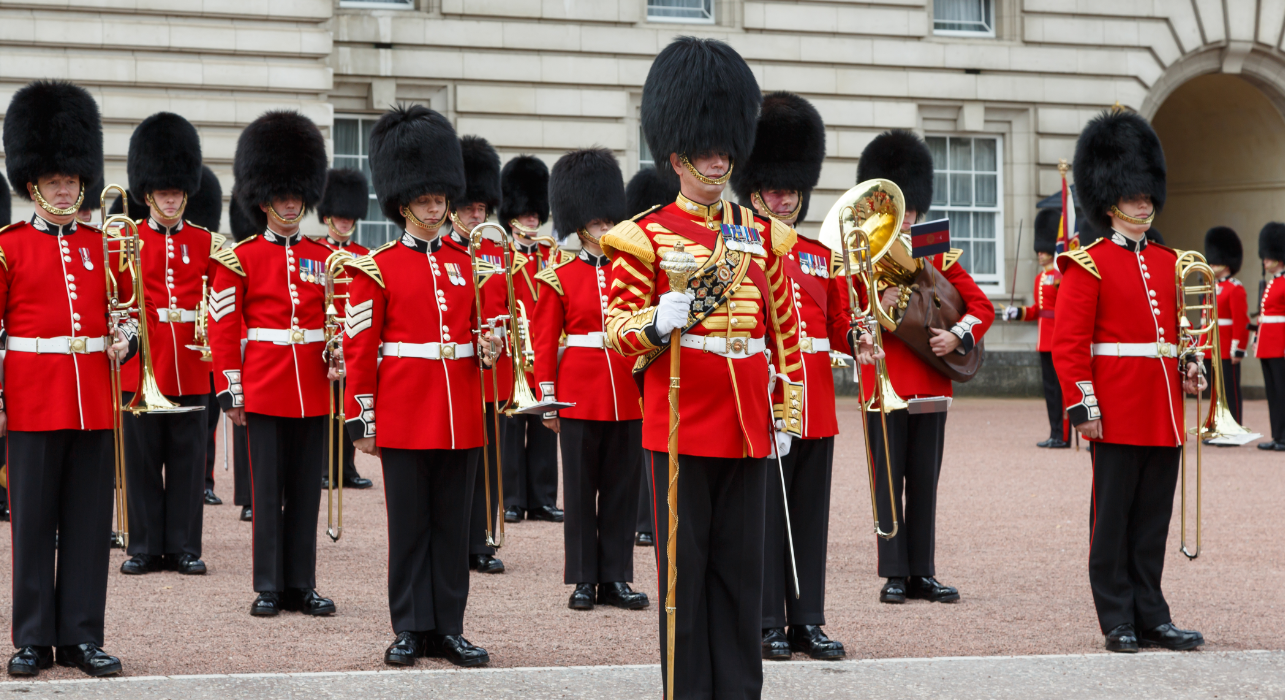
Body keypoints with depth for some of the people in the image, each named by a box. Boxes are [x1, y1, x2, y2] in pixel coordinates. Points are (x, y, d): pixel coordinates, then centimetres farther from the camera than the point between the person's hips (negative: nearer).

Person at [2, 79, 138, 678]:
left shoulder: (101, 245, 11)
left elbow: (127, 308, 19)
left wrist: (126, 334, -3)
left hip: (93, 401, 3)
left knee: (89, 522, 4)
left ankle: (82, 637, 11)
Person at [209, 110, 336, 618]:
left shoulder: (323, 259, 10)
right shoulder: (240, 259, 0)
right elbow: (223, 329, -1)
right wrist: (230, 392, -5)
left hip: (313, 390, 3)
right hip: (264, 389, -3)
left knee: (306, 488, 6)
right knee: (268, 489, 1)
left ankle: (302, 585, 12)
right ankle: (268, 586, 7)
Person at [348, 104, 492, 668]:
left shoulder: (463, 263, 11)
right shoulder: (376, 268, -2)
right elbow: (359, 347, -3)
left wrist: (486, 346, -4)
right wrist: (360, 419, -6)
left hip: (460, 416, 4)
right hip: (405, 418, -4)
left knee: (452, 524, 6)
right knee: (409, 524, 2)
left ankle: (448, 627, 12)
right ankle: (411, 628, 8)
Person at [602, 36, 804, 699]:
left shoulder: (760, 235, 12)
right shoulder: (644, 237, -1)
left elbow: (785, 330, 15)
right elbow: (618, 328, -3)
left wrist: (784, 413, 11)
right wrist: (659, 320, -25)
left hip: (747, 427, 4)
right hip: (681, 426, -4)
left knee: (742, 567, 7)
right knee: (685, 565, 0)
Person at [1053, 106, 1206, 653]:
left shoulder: (1167, 263, 15)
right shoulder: (1089, 265, -5)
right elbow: (1069, 343, -10)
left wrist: (1190, 368, 4)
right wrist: (1083, 405, -16)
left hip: (1164, 415, 6)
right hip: (1117, 416, -6)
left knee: (1153, 520, 9)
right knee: (1113, 519, 1)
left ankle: (1152, 618, 14)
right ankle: (1119, 621, 7)